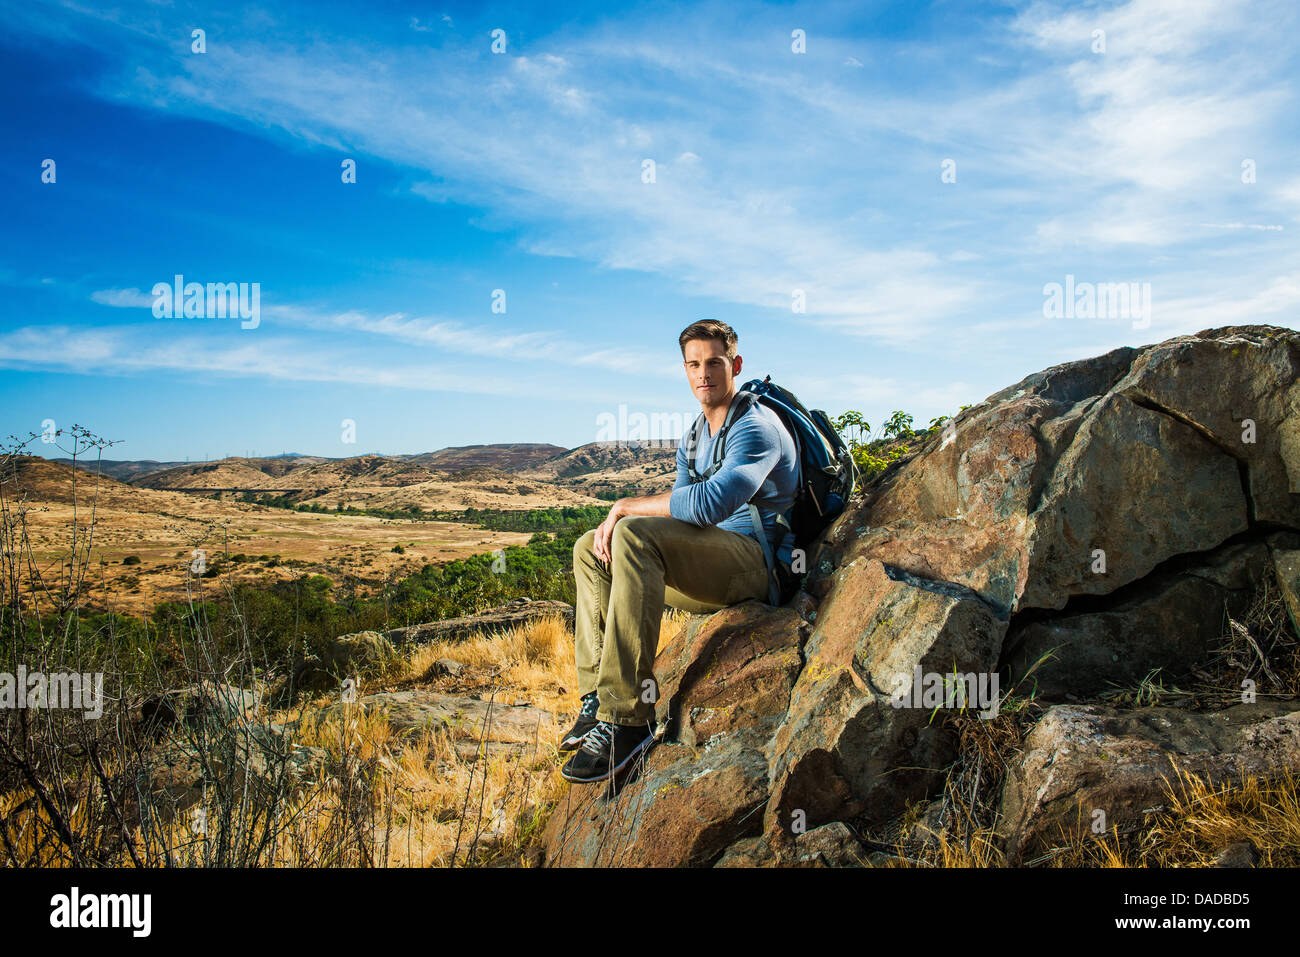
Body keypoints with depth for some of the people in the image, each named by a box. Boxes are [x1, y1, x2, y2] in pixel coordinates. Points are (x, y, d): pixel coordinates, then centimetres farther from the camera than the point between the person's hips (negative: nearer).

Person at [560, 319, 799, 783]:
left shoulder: (756, 426, -12)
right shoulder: (694, 440, 19)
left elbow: (708, 503, -26)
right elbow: (679, 513, 16)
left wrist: (626, 508, -16)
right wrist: (615, 521, -5)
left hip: (755, 560, -10)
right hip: (707, 564, 10)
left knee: (634, 535, -32)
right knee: (590, 549, 7)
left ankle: (627, 718, -34)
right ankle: (598, 696, -3)